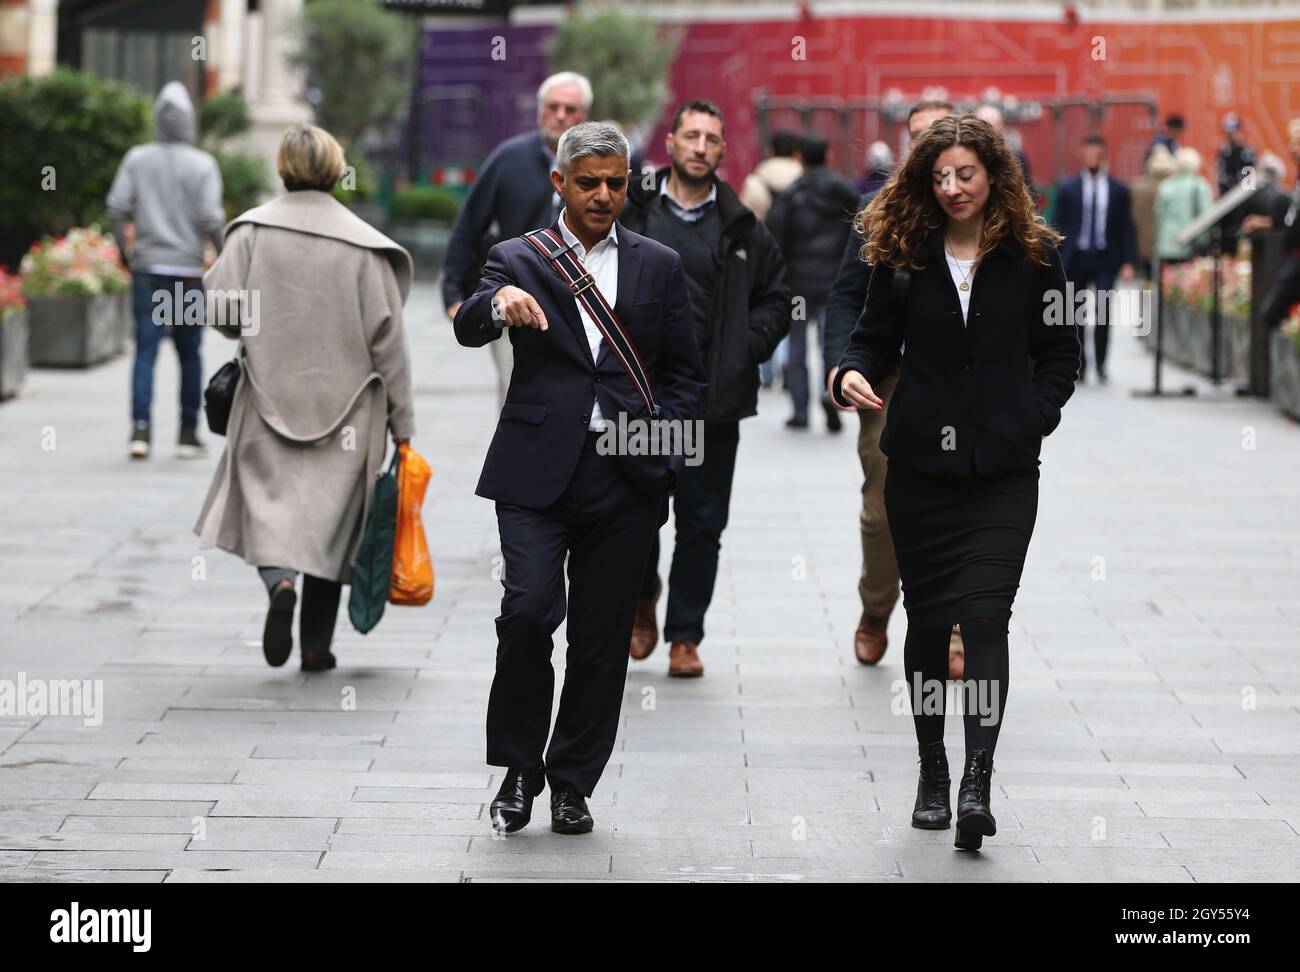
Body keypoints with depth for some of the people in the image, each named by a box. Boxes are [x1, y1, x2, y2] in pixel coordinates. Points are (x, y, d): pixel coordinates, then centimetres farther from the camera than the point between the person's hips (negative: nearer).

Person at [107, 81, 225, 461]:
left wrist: (124, 251, 10)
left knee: (146, 350, 0)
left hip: (147, 267, 1)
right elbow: (210, 220, -10)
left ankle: (141, 428, -13)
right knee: (190, 354, 8)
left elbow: (117, 208, -2)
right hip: (188, 269, -1)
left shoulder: (137, 159, 2)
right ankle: (188, 434, 11)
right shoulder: (202, 165, -4)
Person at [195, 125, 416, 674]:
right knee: (331, 511, 10)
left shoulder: (252, 231, -5)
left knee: (270, 501, 6)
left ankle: (278, 579, -26)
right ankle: (316, 644, 12)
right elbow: (387, 338, -4)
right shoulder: (363, 244, -5)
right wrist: (402, 420, 2)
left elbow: (224, 313, -11)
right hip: (344, 405, 0)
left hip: (270, 398, 0)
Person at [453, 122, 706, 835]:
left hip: (625, 480, 2)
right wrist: (498, 305, -34)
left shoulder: (659, 267, 13)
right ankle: (519, 769, 1)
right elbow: (467, 329, -10)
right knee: (528, 611, -17)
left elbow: (684, 373, 15)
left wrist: (664, 449, 0)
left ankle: (572, 783, 16)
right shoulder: (517, 260, 7)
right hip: (537, 473, -2)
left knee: (602, 638, 4)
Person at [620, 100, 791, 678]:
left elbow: (777, 298, 15)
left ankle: (685, 635, 14)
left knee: (702, 522, 3)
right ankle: (643, 598, 28)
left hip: (714, 397, 1)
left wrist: (748, 345, 0)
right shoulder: (629, 215, 4)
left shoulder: (742, 229, 8)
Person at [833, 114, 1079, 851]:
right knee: (927, 621, 8)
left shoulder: (1035, 256, 1)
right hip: (920, 465, 2)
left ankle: (978, 781, -19)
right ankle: (932, 776, 21)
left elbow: (1060, 354, 6)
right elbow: (877, 339, 8)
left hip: (1003, 467, -2)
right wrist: (853, 373, -13)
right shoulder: (902, 254, 3)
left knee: (986, 616, -14)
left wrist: (1033, 419, -6)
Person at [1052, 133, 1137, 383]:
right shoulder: (1068, 189, 6)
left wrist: (1128, 262, -2)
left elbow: (1126, 228, 6)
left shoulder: (1118, 190, 6)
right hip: (1076, 258, 1)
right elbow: (1058, 226, 6)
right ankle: (1080, 365, 19)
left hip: (1105, 259, -1)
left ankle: (1101, 363, 0)